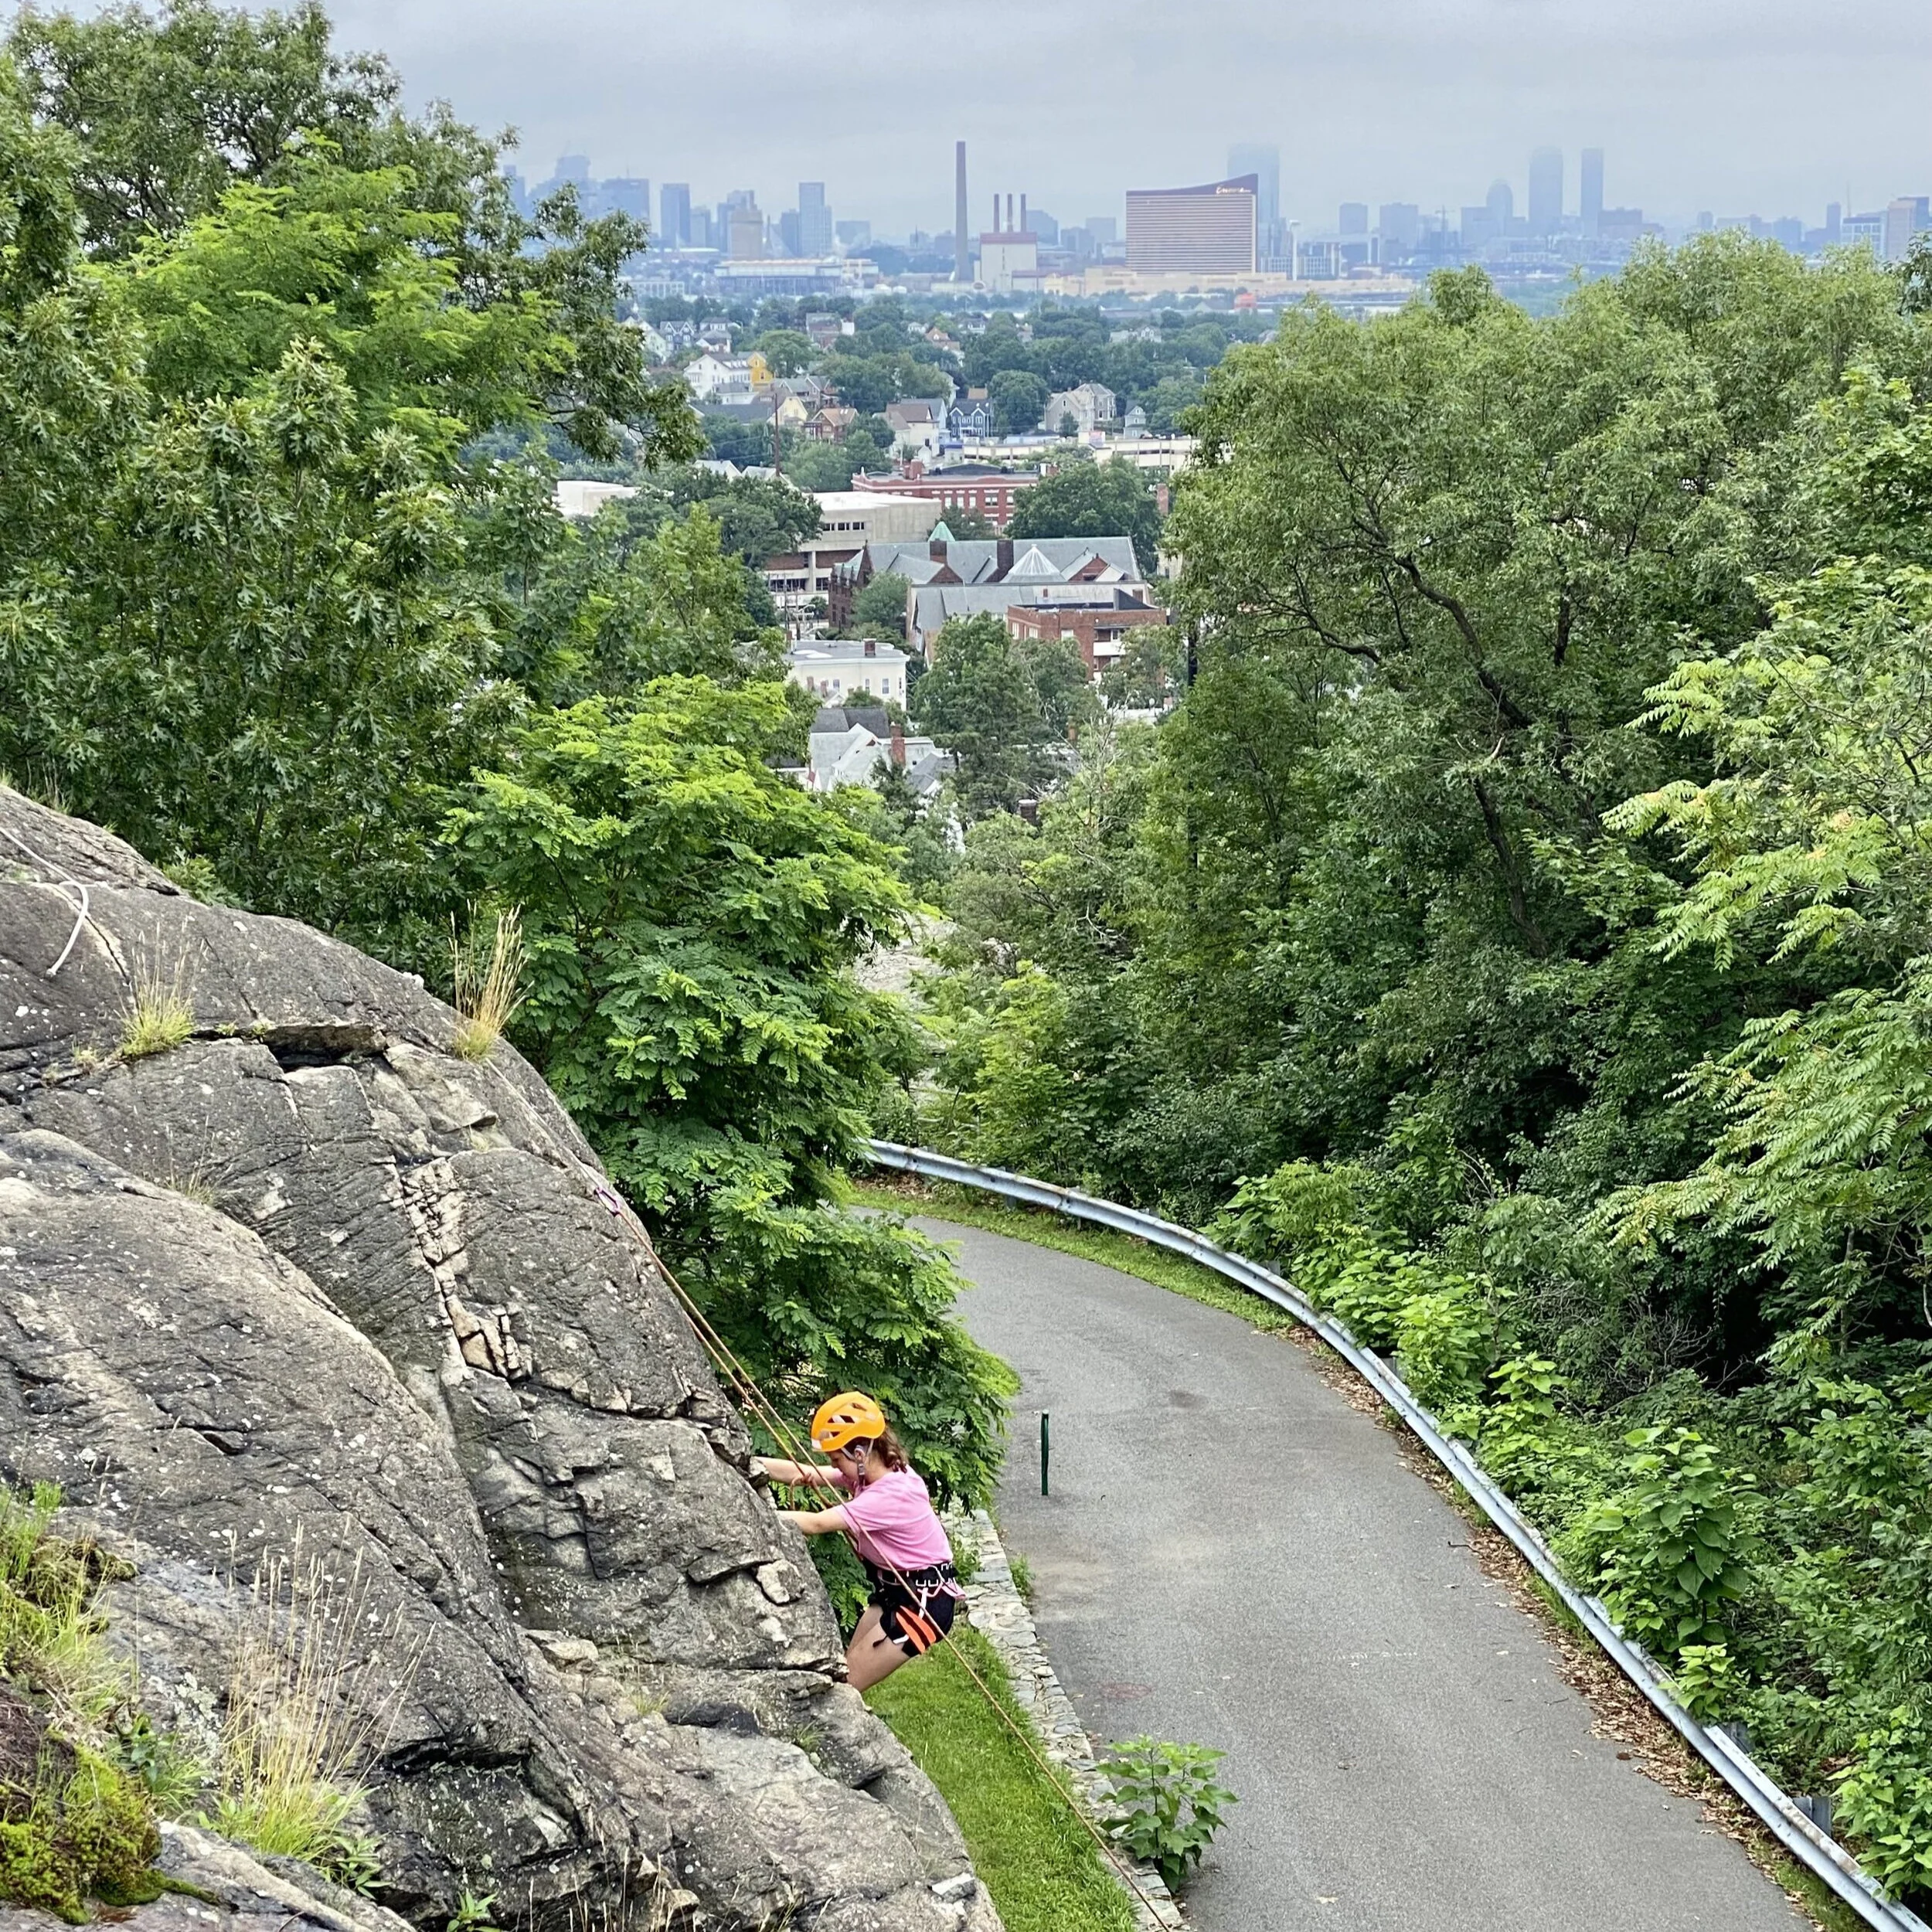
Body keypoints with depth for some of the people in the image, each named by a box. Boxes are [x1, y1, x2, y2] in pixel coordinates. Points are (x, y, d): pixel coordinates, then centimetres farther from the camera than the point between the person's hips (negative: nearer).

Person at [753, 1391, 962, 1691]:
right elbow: (808, 1474, -3)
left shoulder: (893, 1493, -28)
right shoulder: (871, 1471, 0)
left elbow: (817, 1523, -31)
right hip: (893, 1591, 10)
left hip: (924, 1602, -10)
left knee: (844, 1687, -8)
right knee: (844, 1670, 9)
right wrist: (750, 1462, -13)